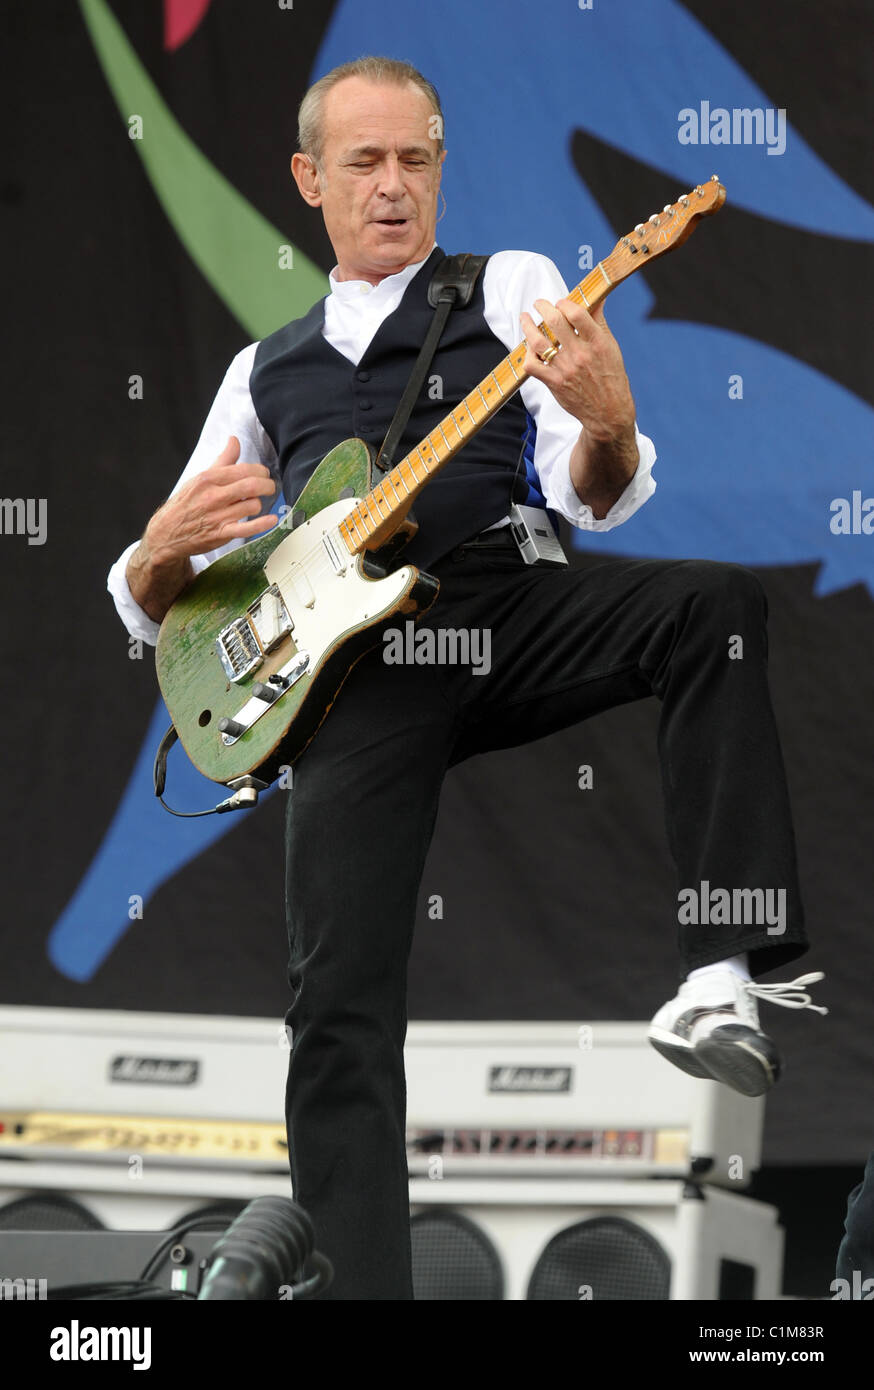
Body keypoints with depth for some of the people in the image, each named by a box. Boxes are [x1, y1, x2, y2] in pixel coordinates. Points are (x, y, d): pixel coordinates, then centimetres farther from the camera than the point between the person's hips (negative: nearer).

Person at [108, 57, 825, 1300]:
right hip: (357, 669, 2)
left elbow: (592, 500, 3)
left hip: (508, 603, -2)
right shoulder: (265, 372, 26)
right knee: (341, 999, -14)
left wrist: (606, 426, -22)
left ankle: (729, 975, -38)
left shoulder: (510, 291, 18)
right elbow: (154, 607, 26)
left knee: (716, 601, -33)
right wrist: (168, 552, 1)